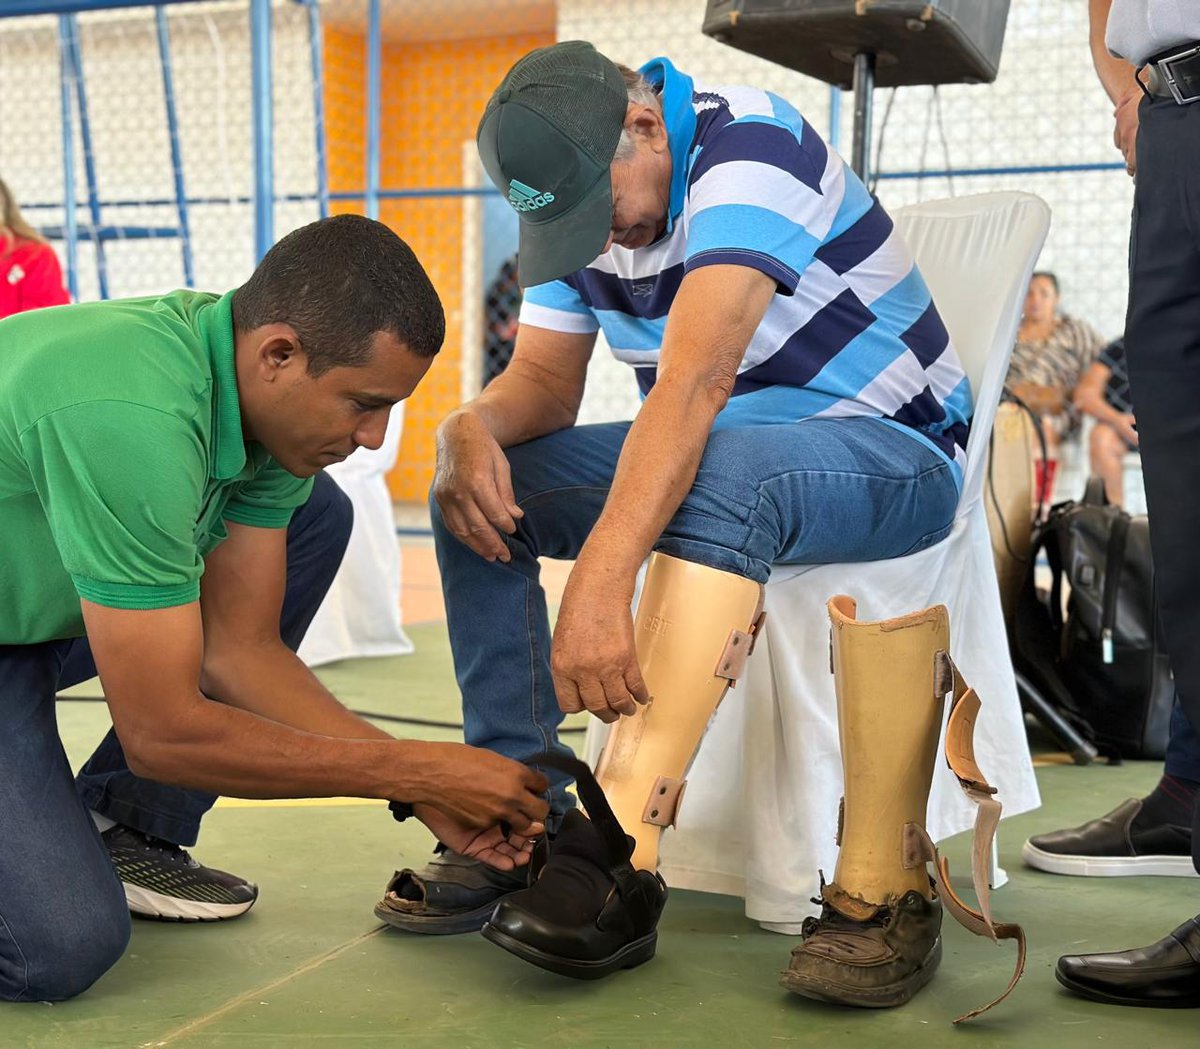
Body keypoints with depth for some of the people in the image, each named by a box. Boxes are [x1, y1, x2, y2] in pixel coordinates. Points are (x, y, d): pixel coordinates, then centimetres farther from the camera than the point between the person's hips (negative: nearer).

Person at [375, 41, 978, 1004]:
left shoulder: (746, 147, -24)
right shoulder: (578, 194, 1)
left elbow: (694, 383, -36)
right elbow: (543, 381, 0)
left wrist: (602, 581, -45)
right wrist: (473, 427, -25)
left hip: (890, 451, -7)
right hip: (716, 449, 8)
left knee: (721, 472, -39)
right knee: (483, 487, -6)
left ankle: (621, 856, -38)